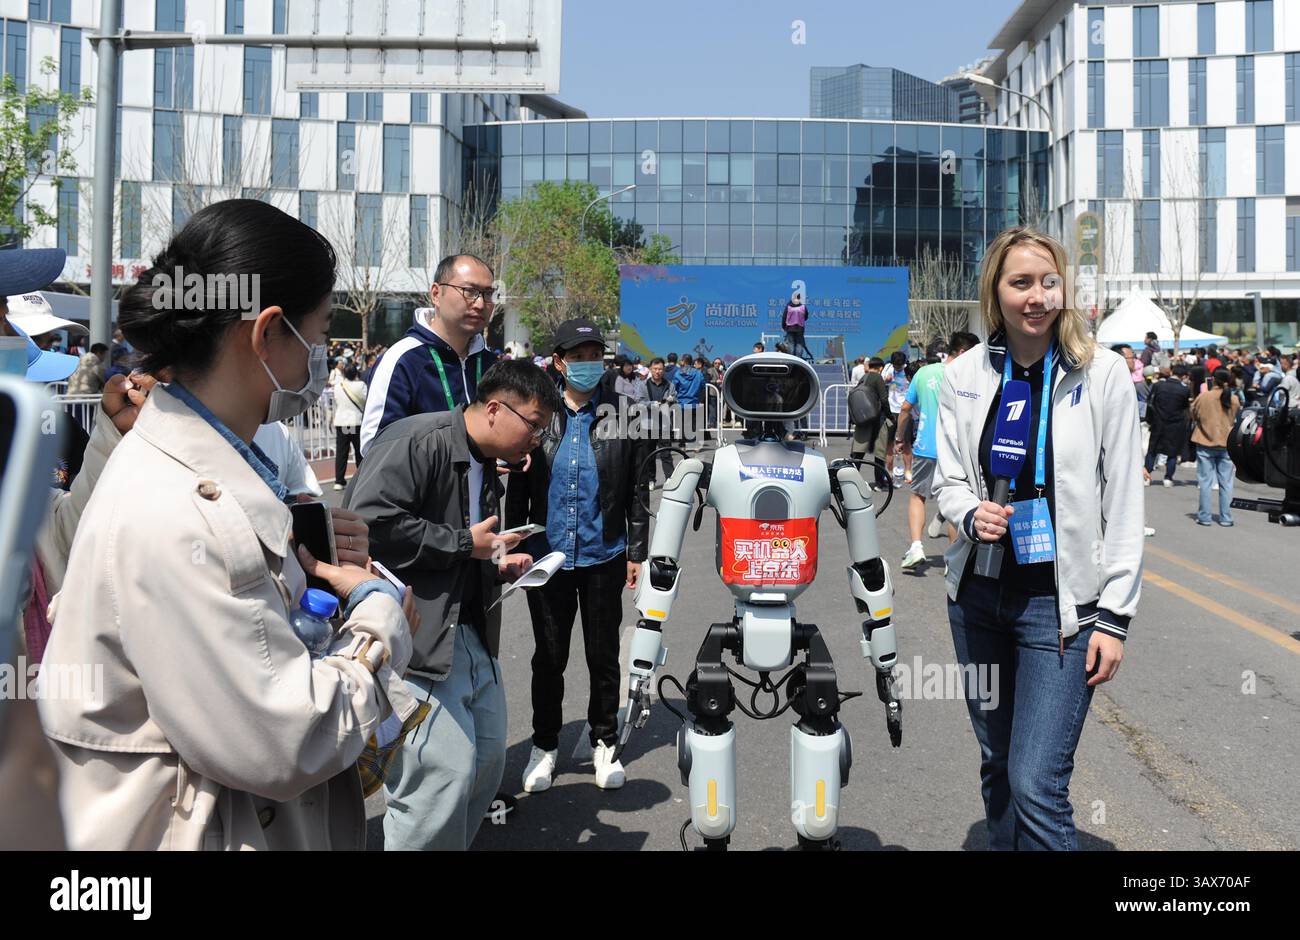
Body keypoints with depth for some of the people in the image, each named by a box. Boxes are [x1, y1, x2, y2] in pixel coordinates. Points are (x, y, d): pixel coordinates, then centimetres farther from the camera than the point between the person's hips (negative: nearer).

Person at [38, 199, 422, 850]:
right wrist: (379, 612, -14)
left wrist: (301, 564, -4)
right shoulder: (172, 516, -28)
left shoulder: (199, 463, 2)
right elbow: (286, 743, -26)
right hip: (197, 826, -9)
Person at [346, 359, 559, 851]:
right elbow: (368, 522, -26)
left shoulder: (487, 469, 17)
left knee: (488, 760, 15)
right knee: (444, 774, -11)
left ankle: (453, 842, 34)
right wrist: (464, 544, -17)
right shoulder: (417, 440, -14)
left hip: (472, 636, 10)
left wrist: (498, 565, 8)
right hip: (416, 640, -10)